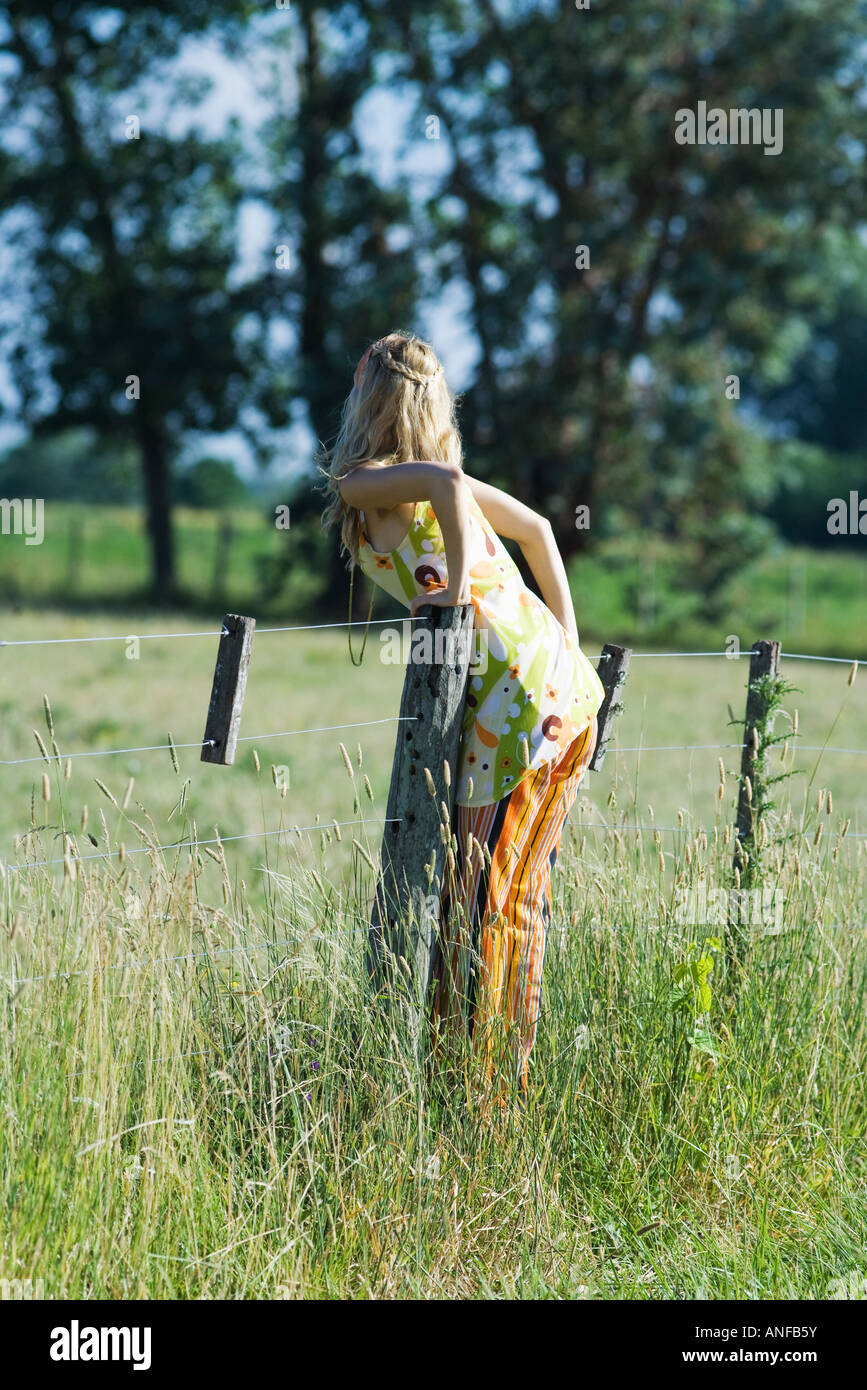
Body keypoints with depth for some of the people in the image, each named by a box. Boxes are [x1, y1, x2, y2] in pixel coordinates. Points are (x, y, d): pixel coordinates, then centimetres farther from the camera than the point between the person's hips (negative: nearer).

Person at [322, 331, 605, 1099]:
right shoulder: (442, 477, 18)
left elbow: (445, 479, -23)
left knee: (479, 889, -1)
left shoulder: (364, 483, -4)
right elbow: (537, 529, 23)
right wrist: (569, 645, 23)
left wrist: (457, 589, -15)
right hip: (568, 685, 8)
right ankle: (512, 1071, 21)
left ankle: (477, 1073, 1)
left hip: (517, 696, -8)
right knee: (521, 889, 15)